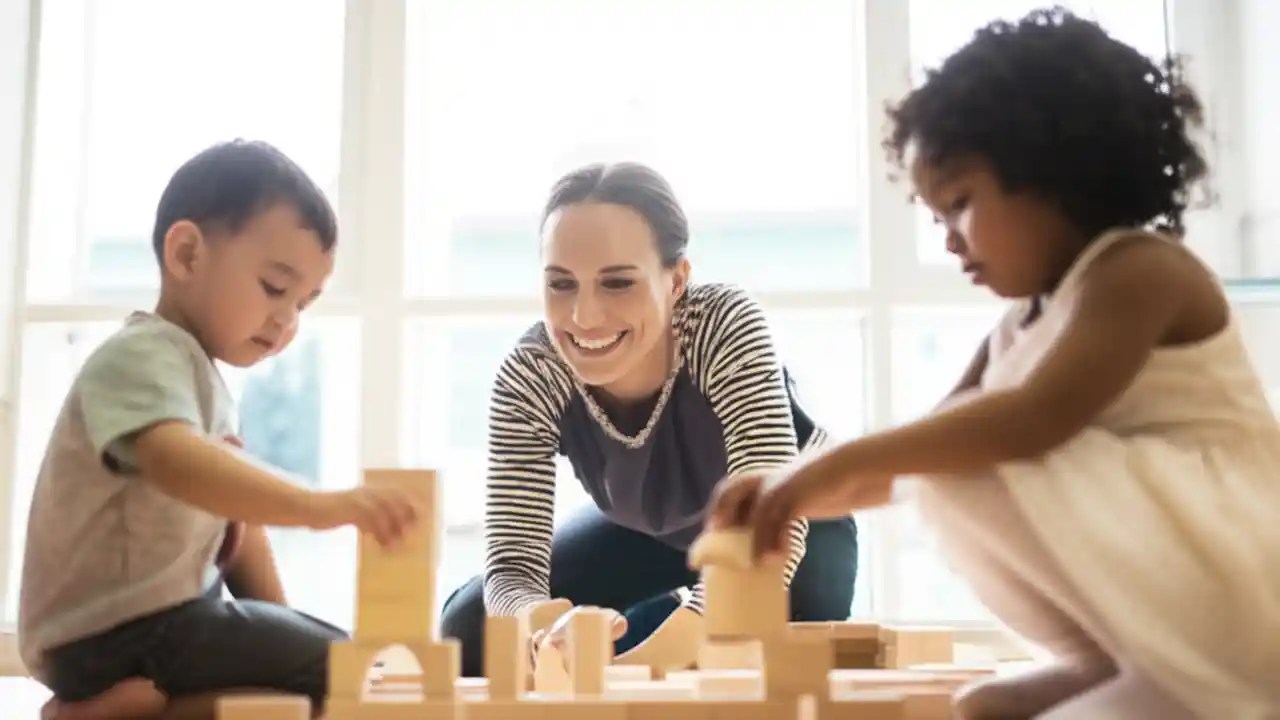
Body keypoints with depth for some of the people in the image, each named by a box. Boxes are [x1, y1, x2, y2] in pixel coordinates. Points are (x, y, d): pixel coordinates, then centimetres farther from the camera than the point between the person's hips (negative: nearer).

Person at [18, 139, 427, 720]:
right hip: (118, 632, -10)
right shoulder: (144, 357, -17)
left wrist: (280, 634, 11)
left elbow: (233, 524, 17)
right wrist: (318, 506, -51)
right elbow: (176, 462, -40)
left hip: (171, 612, 10)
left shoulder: (201, 375, 15)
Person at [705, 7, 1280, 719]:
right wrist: (799, 493, -8)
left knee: (974, 460, -22)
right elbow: (922, 449, 9)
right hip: (1152, 599, 9)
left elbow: (1042, 418, -29)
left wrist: (844, 461, -30)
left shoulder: (1138, 270, -13)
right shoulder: (1022, 330, 13)